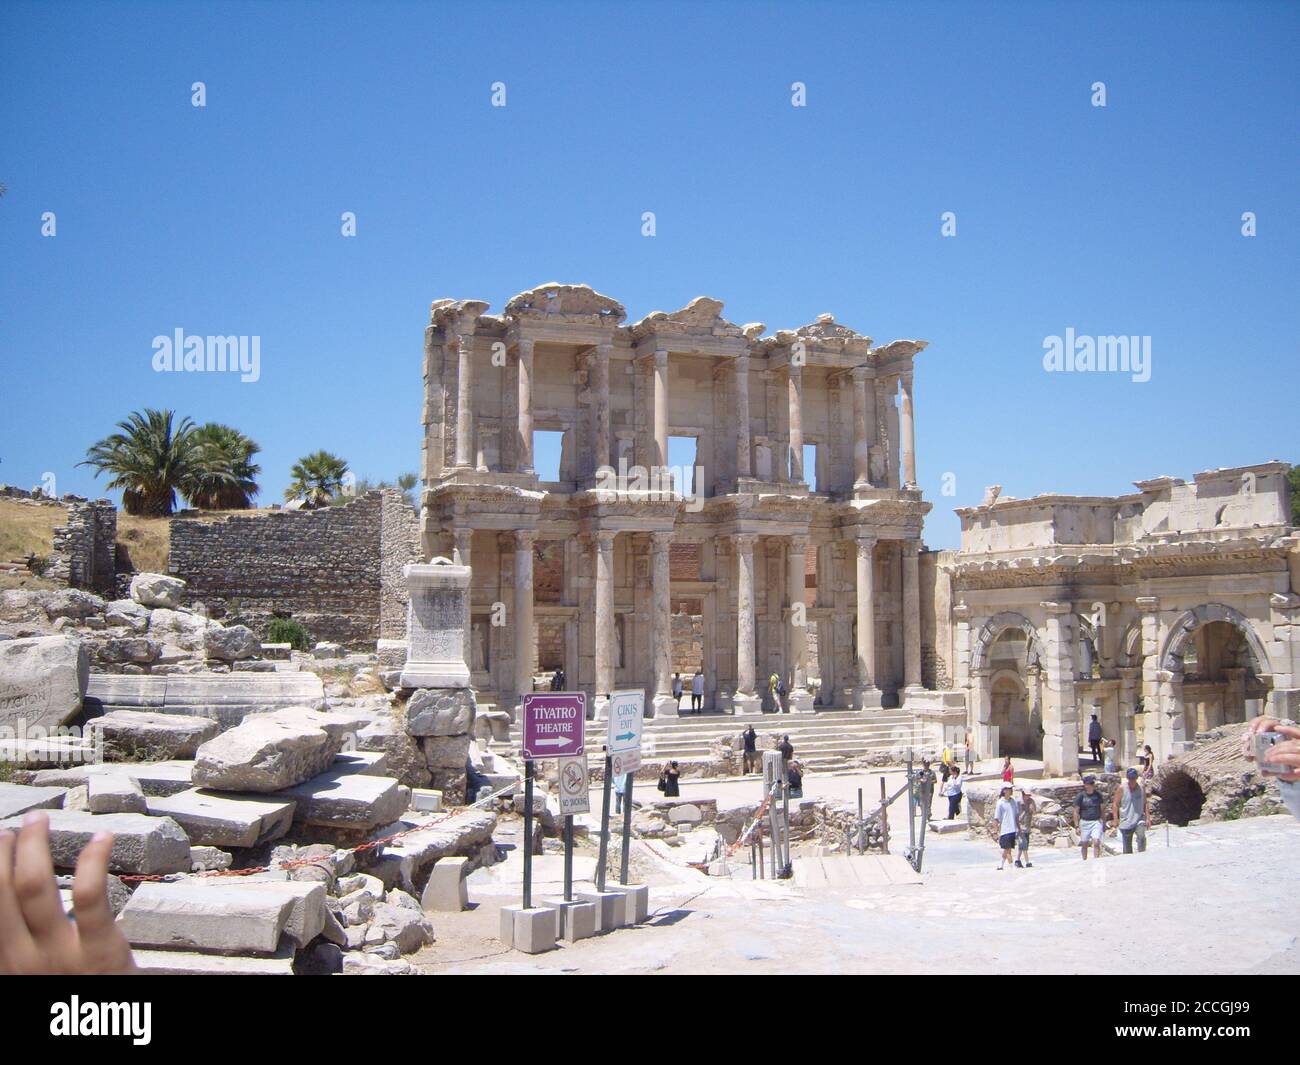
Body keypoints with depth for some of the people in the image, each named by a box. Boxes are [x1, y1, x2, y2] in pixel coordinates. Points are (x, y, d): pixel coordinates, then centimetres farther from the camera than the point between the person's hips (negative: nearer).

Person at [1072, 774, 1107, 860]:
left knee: (1096, 842, -14)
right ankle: (1084, 862, 25)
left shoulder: (1098, 795, 4)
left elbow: (1102, 809, 14)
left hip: (1097, 822, 1)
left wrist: (1104, 823, 15)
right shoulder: (1080, 796, -5)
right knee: (1084, 845, 9)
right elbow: (1076, 812, -3)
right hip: (1084, 822, -1)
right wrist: (1077, 826, -7)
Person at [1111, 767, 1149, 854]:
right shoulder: (1121, 788, -3)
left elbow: (1145, 804, 12)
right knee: (1127, 846, 4)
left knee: (1141, 836, -27)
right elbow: (1115, 804, -2)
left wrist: (1148, 818, 6)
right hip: (1126, 821, -1)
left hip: (1139, 819, 1)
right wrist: (1115, 819, -11)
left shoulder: (1142, 788, 4)